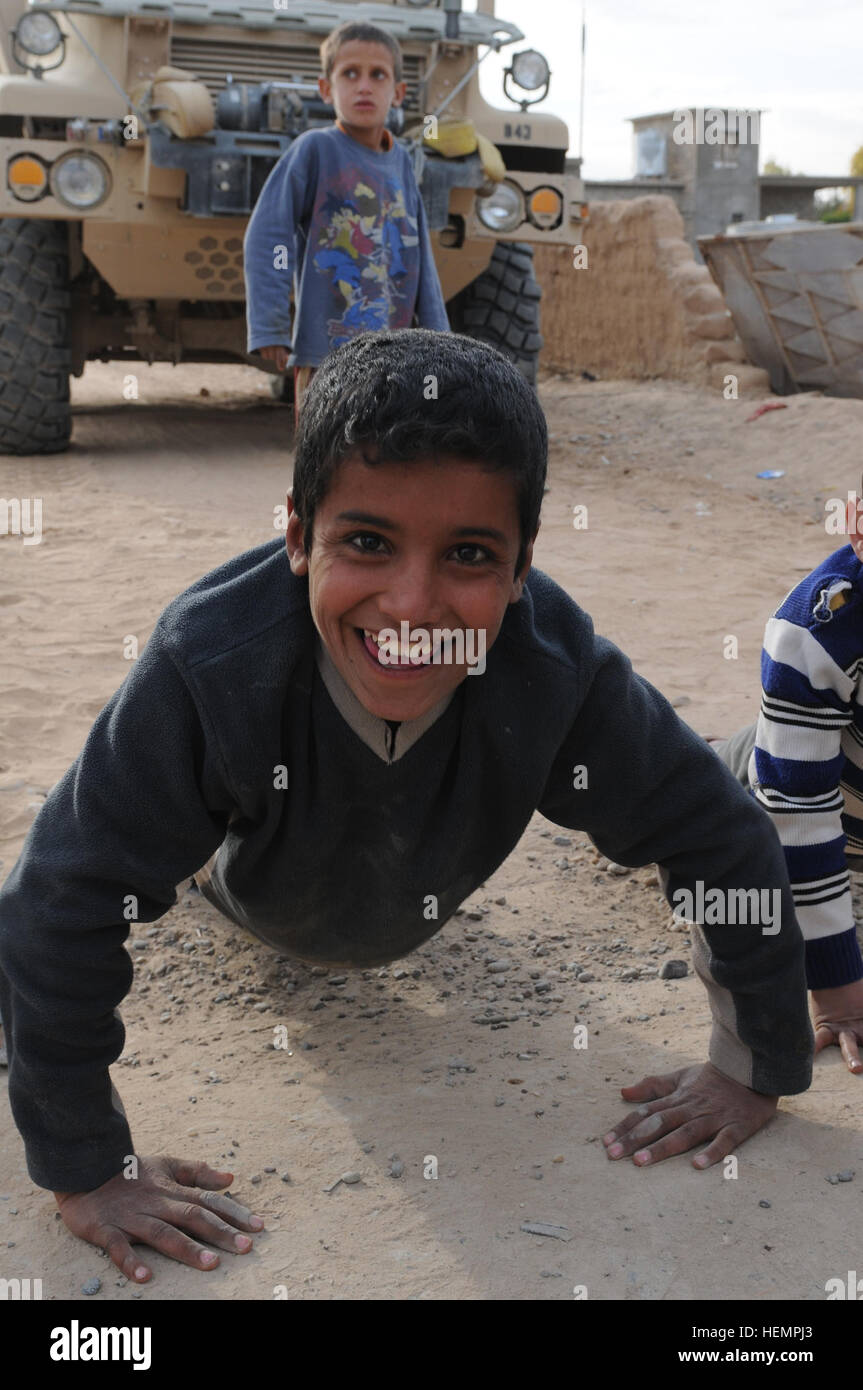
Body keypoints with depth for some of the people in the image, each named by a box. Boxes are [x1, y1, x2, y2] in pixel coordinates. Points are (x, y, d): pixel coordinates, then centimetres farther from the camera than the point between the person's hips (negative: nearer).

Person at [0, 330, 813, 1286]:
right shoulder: (209, 669, -48)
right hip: (264, 909, -1)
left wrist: (756, 1068, -18)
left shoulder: (562, 676, -43)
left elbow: (725, 843, -27)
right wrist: (84, 1170, -32)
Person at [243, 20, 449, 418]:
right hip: (325, 353, -5)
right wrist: (269, 329, -16)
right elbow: (266, 237, -9)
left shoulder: (400, 161, 10)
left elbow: (421, 257, 14)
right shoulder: (314, 149, -5)